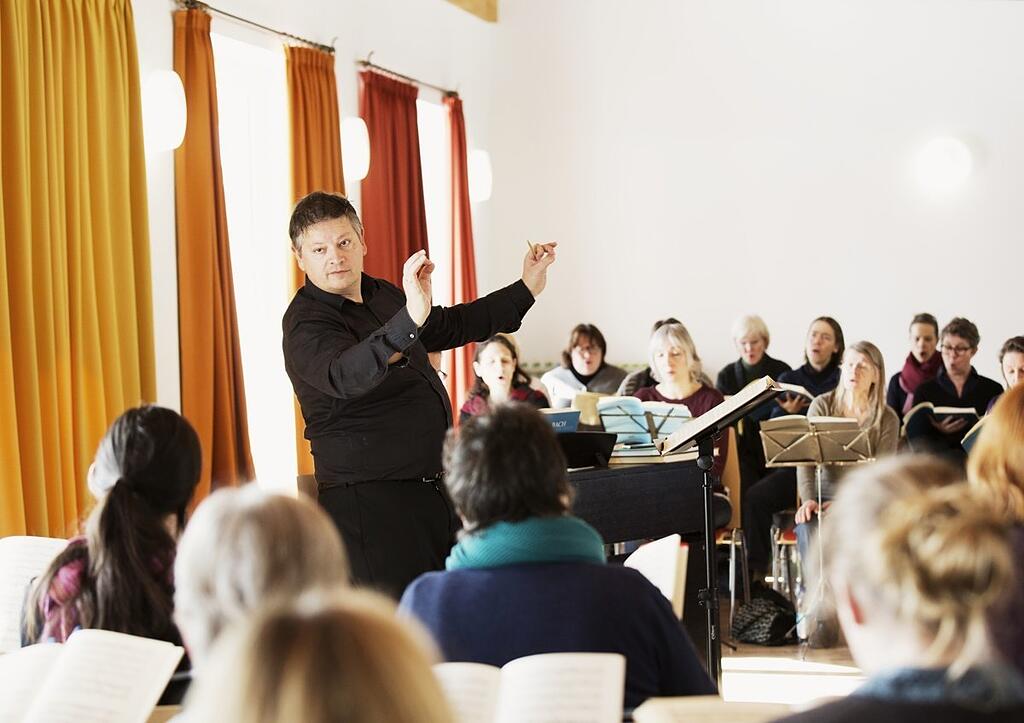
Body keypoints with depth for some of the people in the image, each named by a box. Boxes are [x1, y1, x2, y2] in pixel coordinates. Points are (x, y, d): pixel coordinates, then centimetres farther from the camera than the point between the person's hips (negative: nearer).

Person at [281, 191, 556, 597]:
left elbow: (451, 326, 31)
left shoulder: (382, 296, 13)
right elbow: (347, 377, -37)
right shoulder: (306, 324, -15)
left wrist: (526, 289, 32)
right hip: (371, 501, -8)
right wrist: (410, 318, -49)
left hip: (435, 488, 8)